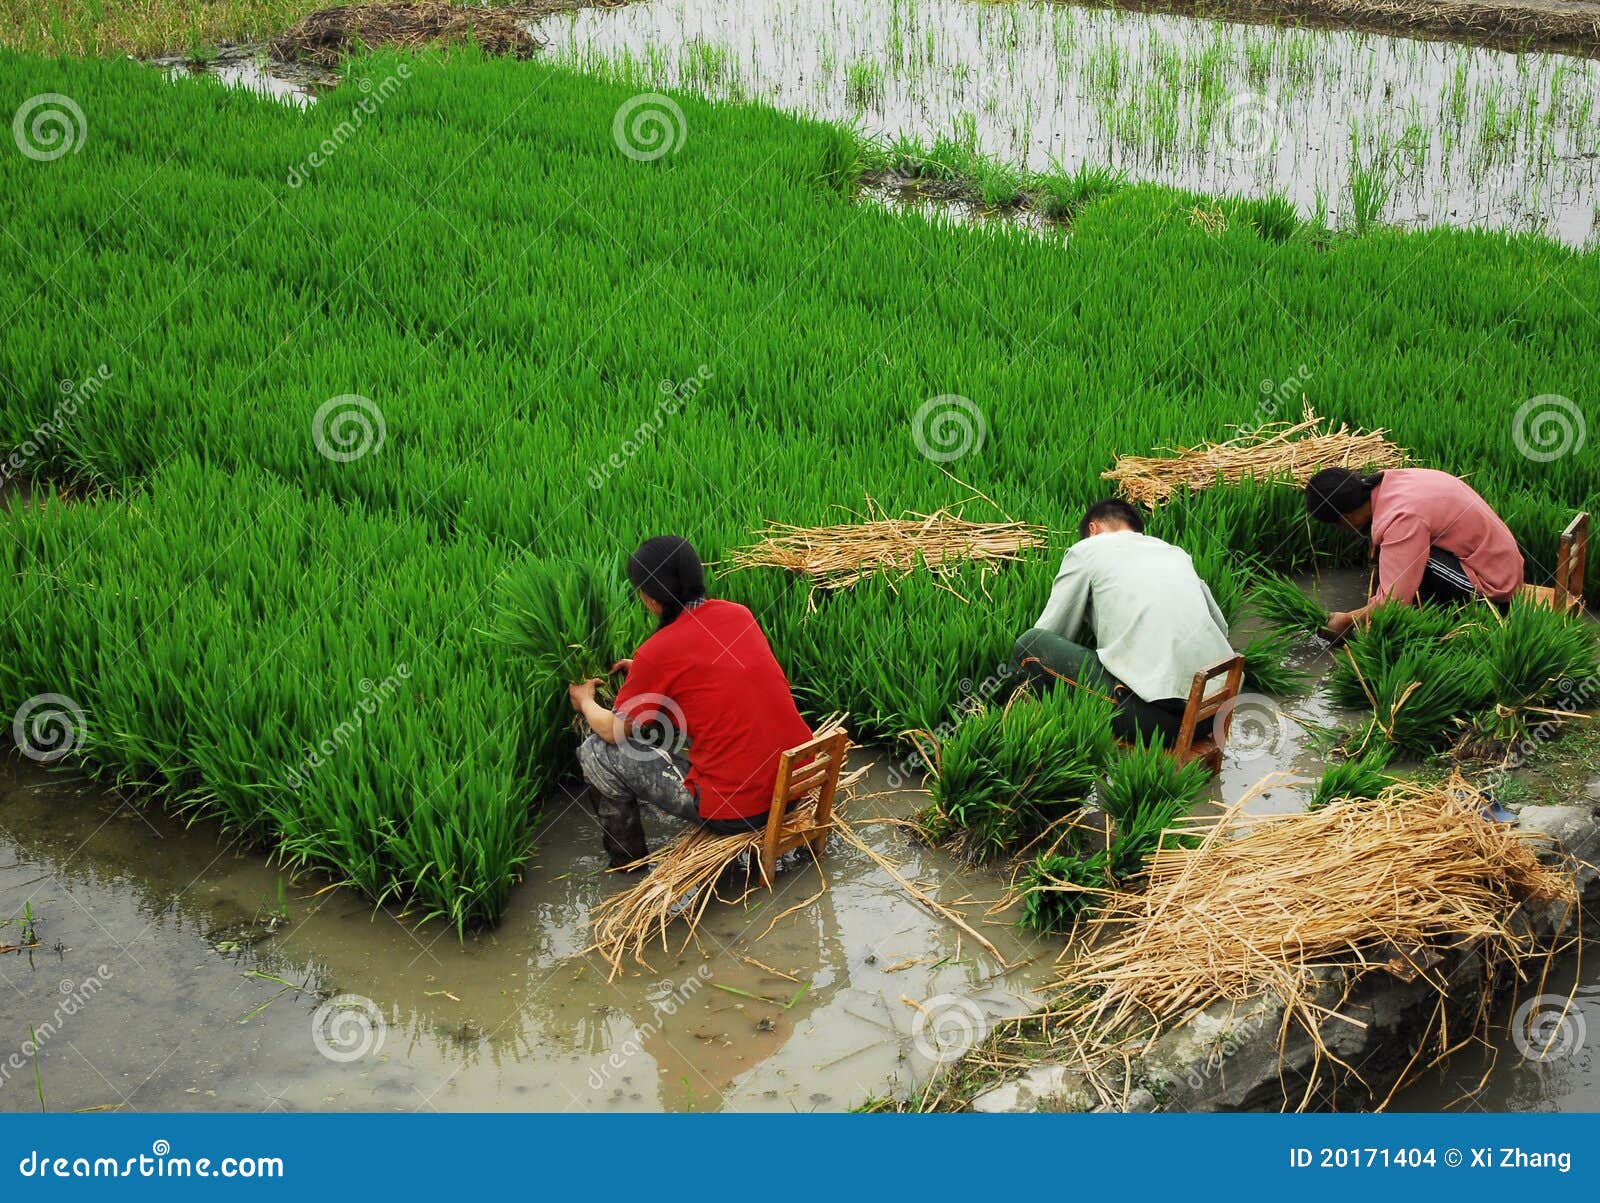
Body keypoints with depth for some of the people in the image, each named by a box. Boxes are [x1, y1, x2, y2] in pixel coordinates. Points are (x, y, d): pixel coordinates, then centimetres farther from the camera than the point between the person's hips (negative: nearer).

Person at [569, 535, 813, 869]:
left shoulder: (657, 653, -13)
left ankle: (627, 860, 23)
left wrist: (585, 701, 24)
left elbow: (614, 730, 3)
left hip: (737, 812, -7)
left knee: (596, 750, 7)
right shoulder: (739, 614, 5)